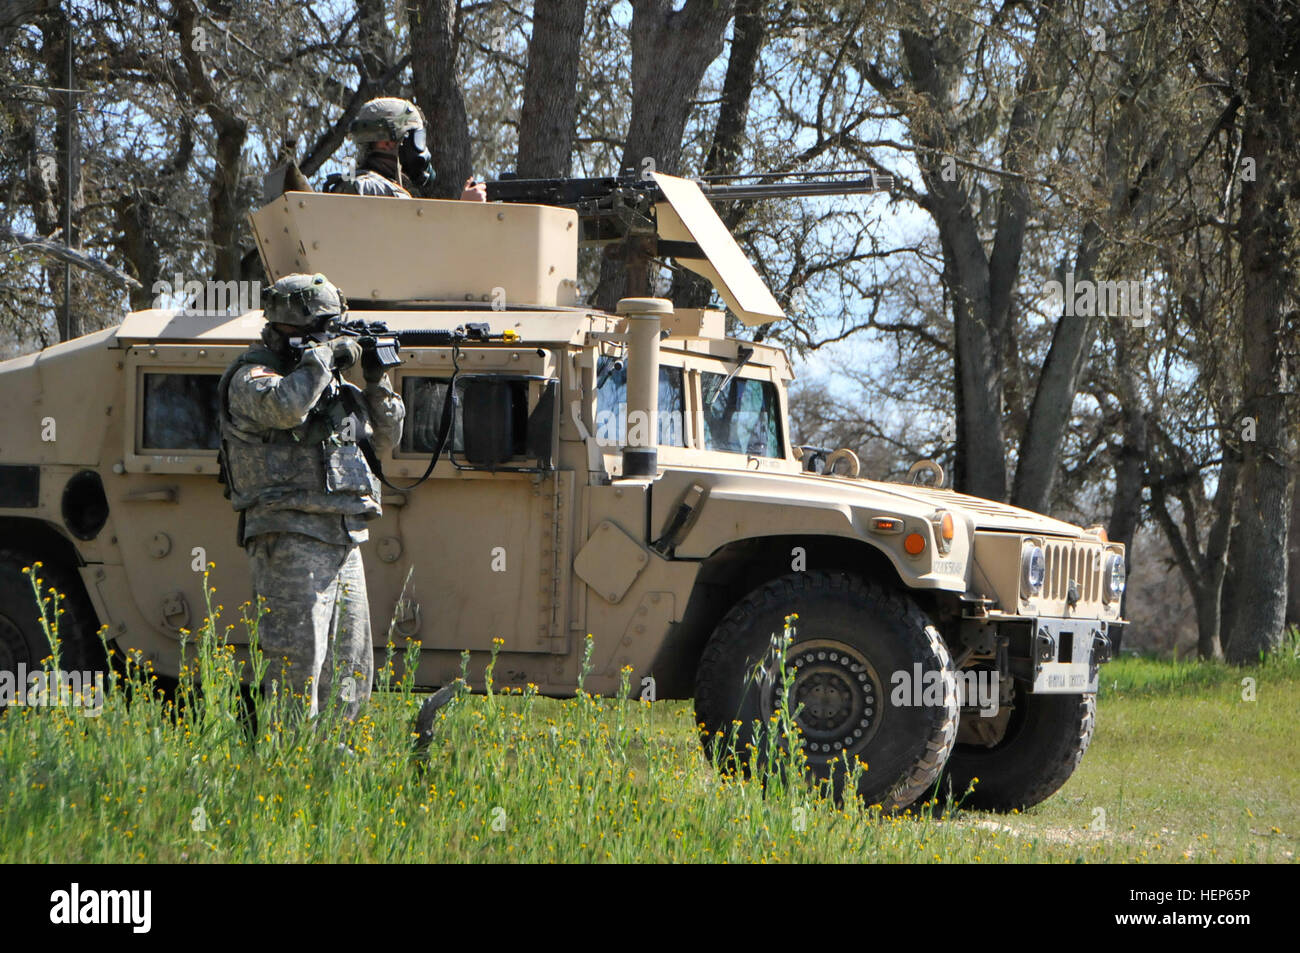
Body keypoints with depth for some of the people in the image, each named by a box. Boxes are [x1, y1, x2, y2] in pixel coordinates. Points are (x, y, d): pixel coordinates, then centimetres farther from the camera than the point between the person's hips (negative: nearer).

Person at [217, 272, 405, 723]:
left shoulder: (332, 382, 19)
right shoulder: (251, 377, -5)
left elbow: (384, 438, 25)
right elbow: (284, 406, -28)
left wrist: (377, 382, 9)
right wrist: (324, 354, -16)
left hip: (343, 542, 8)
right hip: (292, 540, -8)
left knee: (352, 669, 10)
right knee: (297, 659, -12)